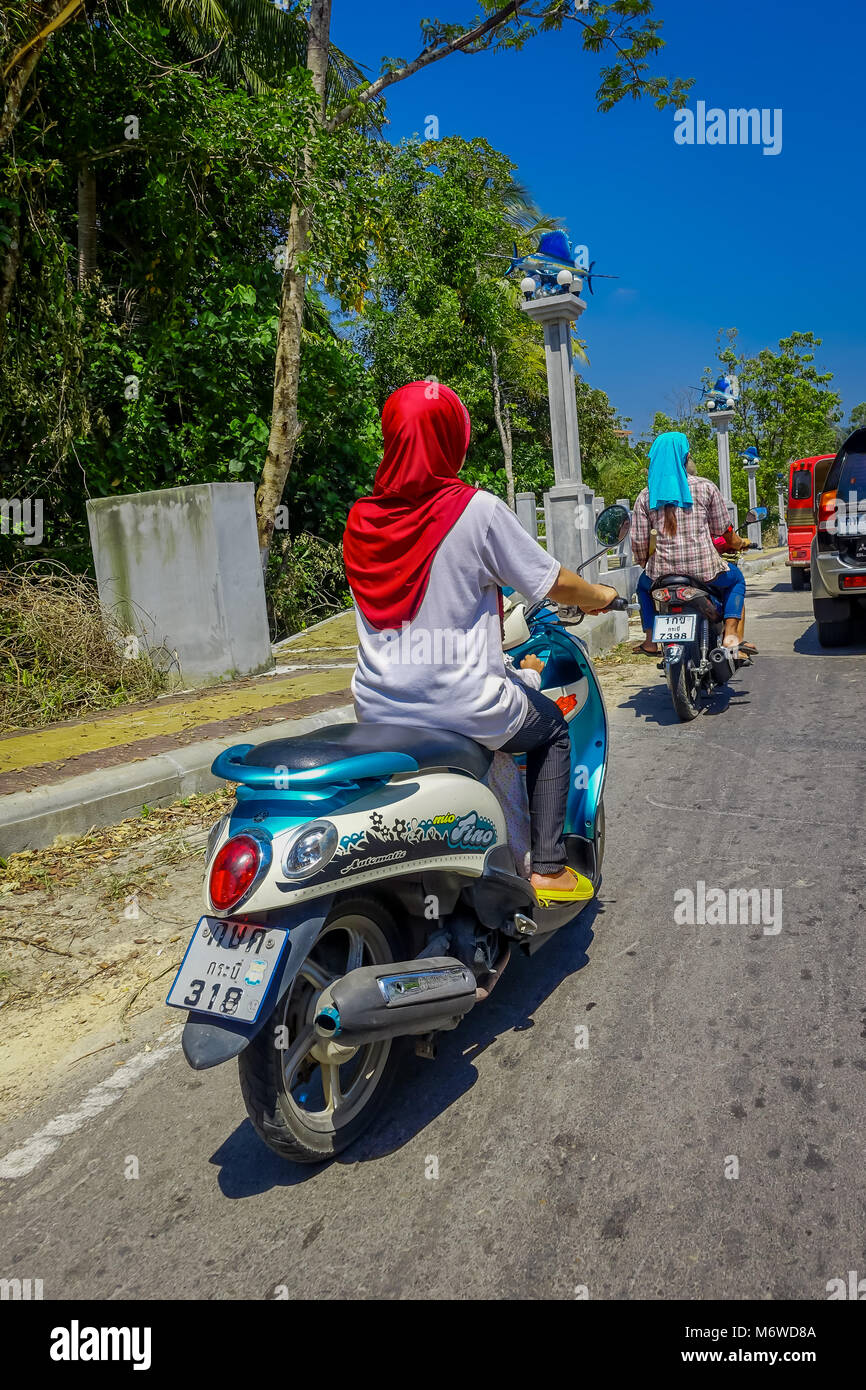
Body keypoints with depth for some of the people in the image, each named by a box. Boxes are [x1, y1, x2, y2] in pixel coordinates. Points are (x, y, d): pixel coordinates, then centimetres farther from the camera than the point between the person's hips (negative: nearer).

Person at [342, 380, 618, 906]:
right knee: (553, 728, 24)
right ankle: (548, 867, 21)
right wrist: (600, 596, 19)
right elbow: (553, 582, -3)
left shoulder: (361, 519, 4)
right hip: (461, 707, -5)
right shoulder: (477, 509, -11)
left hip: (377, 710, 5)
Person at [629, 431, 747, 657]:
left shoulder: (646, 496, 3)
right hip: (704, 567, -1)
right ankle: (730, 634, 11)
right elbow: (722, 528, 8)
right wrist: (737, 542, 30)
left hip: (663, 570, 1)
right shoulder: (705, 487, 0)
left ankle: (650, 640, 24)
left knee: (644, 585, 37)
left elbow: (638, 541, 2)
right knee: (736, 579, 31)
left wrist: (645, 563, 22)